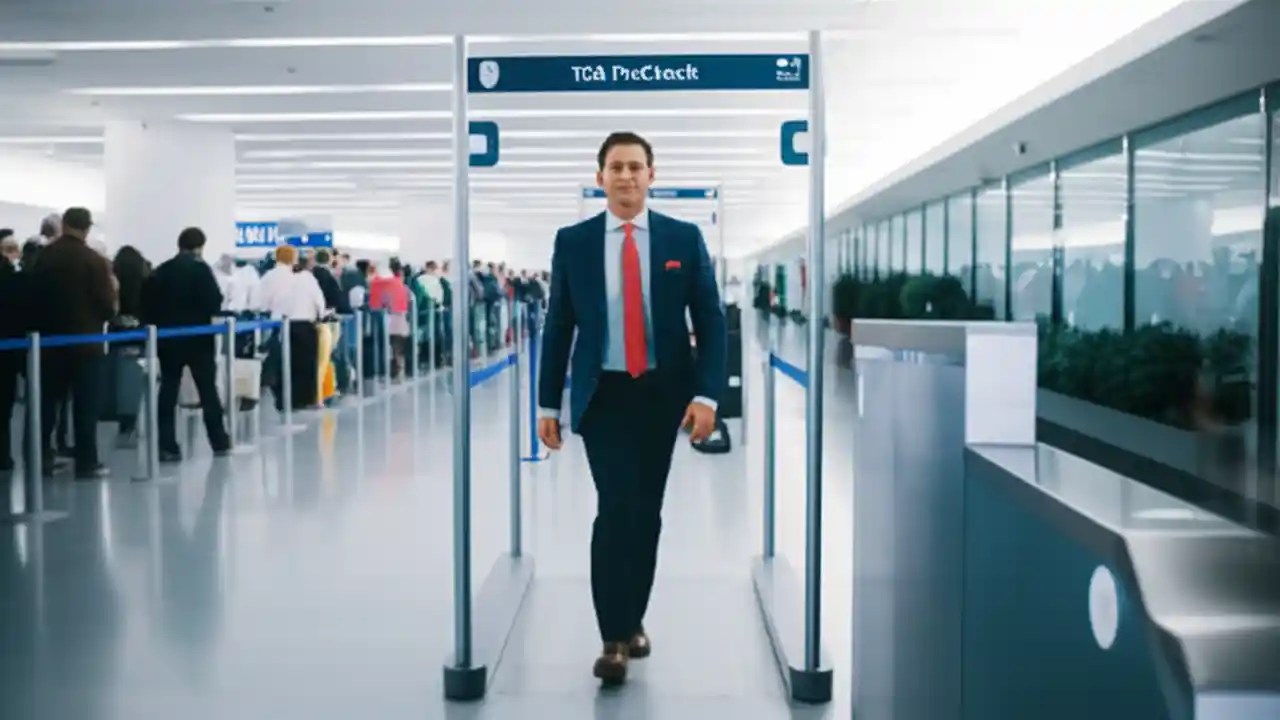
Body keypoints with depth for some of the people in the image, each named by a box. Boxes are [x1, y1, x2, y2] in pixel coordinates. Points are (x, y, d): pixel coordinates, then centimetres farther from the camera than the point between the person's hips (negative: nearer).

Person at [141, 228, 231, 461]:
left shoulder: (161, 270, 8)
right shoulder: (200, 267, -7)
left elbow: (149, 303, 4)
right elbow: (214, 300, -15)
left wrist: (160, 322, 11)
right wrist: (212, 312, 4)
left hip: (168, 337, 4)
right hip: (197, 337, -4)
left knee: (168, 391, 3)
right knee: (208, 389, 7)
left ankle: (167, 446, -2)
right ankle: (219, 442, 14)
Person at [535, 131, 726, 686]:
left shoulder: (684, 238, 1)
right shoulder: (573, 241, 1)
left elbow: (711, 322, -1)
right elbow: (557, 327, 5)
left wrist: (706, 395, -11)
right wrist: (548, 403, 3)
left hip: (663, 395, 1)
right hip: (603, 396, -1)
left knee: (646, 513, 10)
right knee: (616, 508, -12)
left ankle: (632, 623, 26)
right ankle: (614, 638, -4)